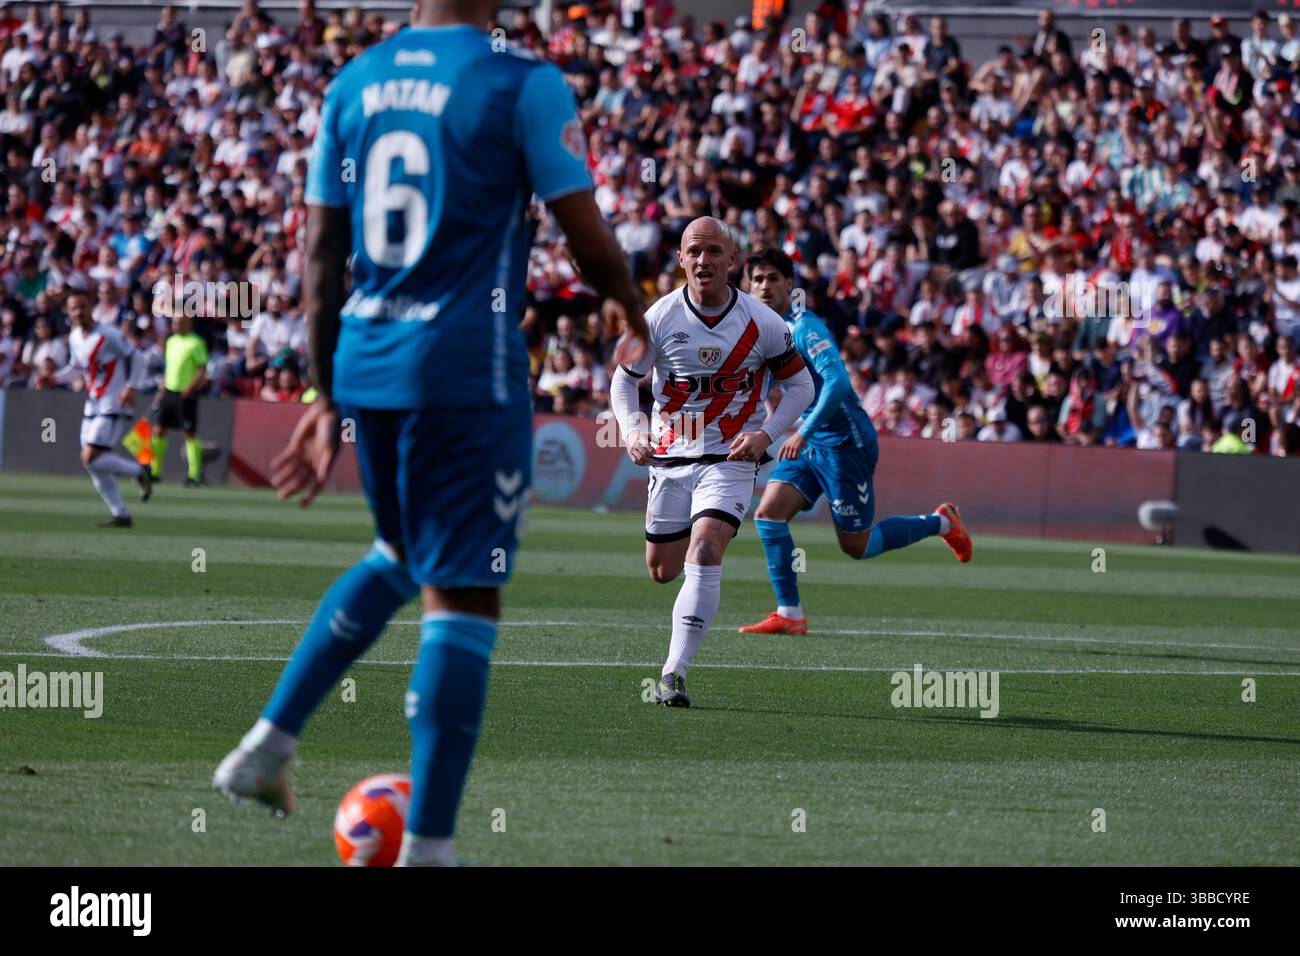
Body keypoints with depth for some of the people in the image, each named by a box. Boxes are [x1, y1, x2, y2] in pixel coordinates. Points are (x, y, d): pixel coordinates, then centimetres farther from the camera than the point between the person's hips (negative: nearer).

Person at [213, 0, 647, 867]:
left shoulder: (354, 83, 9)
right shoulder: (523, 84, -8)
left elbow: (321, 257, 12)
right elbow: (590, 241, -6)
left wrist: (328, 397, 19)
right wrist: (632, 310, 16)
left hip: (363, 365, 6)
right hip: (469, 373, -6)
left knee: (398, 559, 27)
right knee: (461, 596, -2)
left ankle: (267, 745, 19)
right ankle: (427, 847, -4)